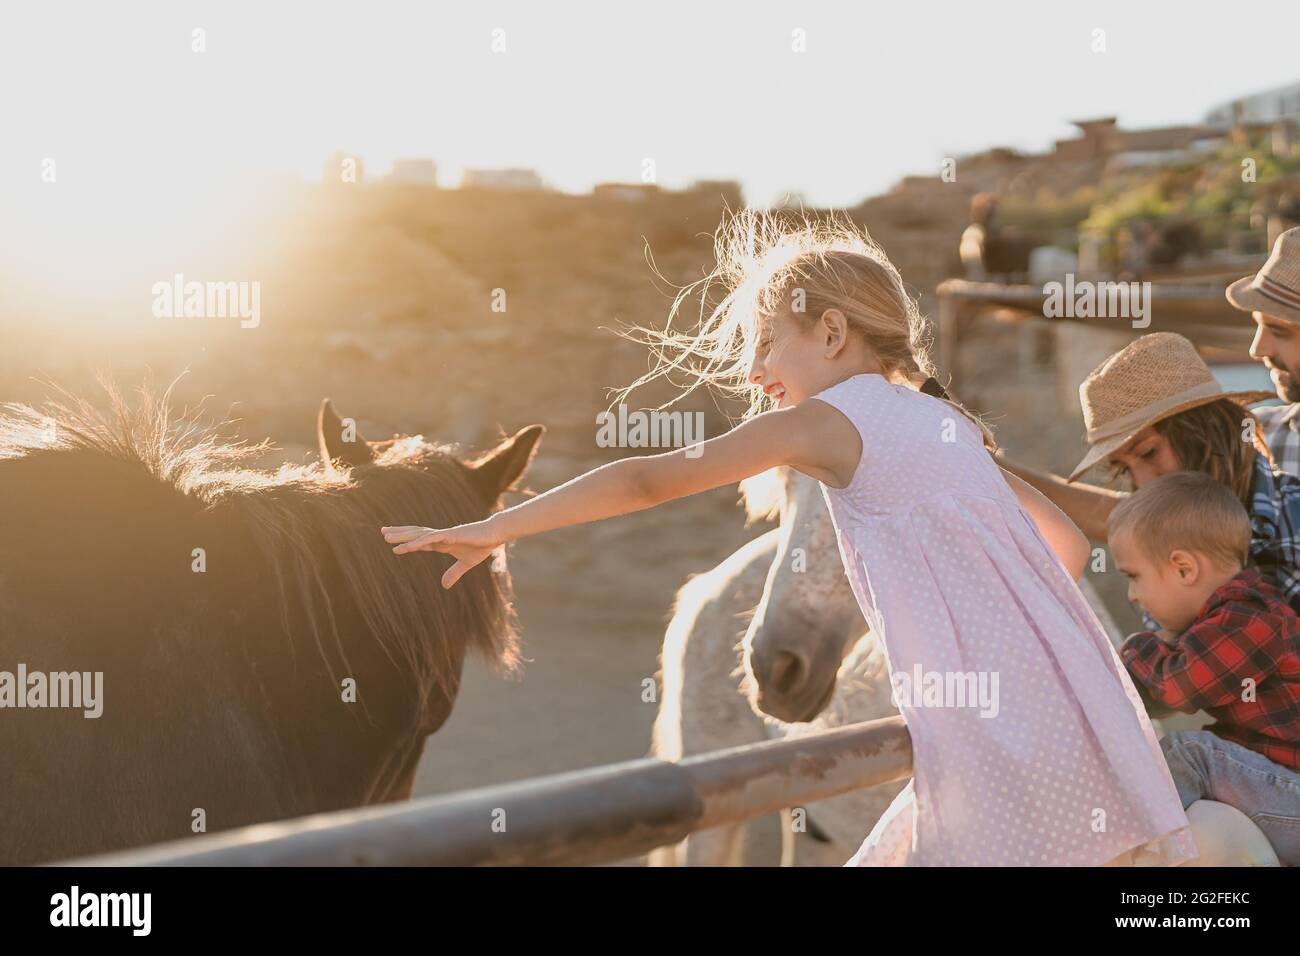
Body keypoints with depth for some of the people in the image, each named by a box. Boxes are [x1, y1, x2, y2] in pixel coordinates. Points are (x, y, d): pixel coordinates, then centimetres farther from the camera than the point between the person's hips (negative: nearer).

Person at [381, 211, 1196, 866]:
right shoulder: (943, 422, 19)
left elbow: (650, 480, -3)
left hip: (1002, 747, -8)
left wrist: (496, 529, 2)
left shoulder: (827, 419, -3)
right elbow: (1068, 547, 22)